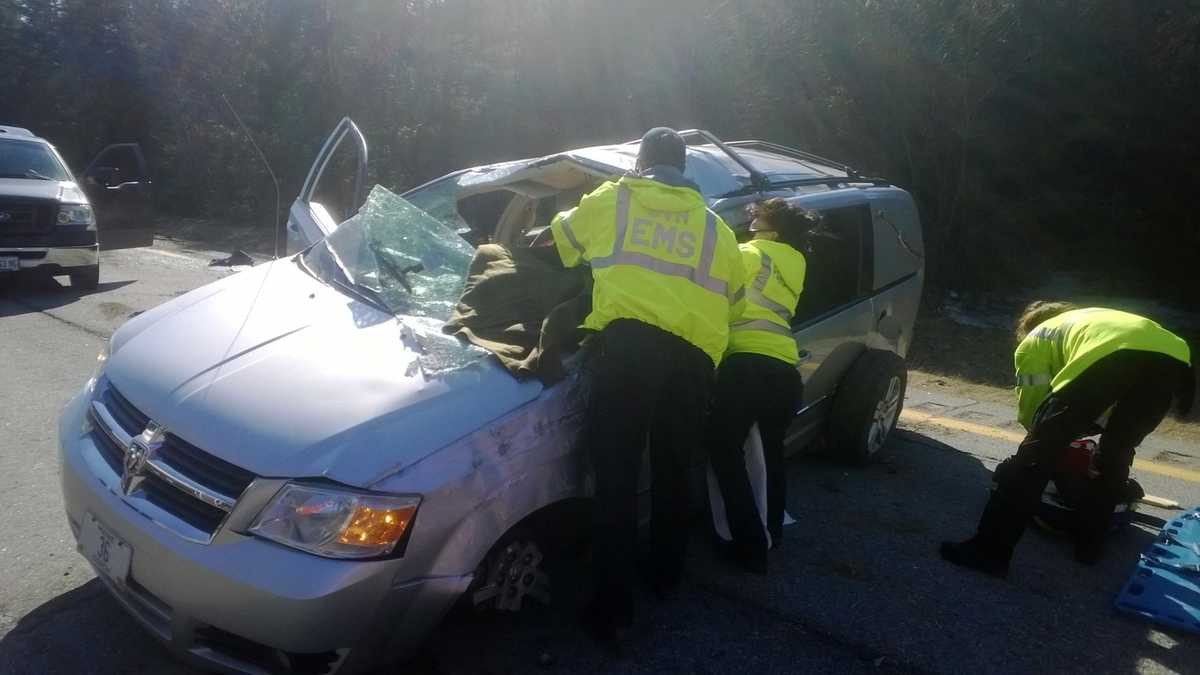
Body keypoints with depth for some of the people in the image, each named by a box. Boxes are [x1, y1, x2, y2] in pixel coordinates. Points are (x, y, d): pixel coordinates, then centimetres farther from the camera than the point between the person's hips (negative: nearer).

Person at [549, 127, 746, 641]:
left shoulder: (610, 201, 18)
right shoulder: (714, 226, 24)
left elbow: (562, 240, 34)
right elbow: (734, 298, 27)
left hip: (628, 341, -3)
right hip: (694, 354, 4)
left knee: (616, 474, 0)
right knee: (672, 469, 19)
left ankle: (613, 607, 2)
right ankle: (667, 573, 36)